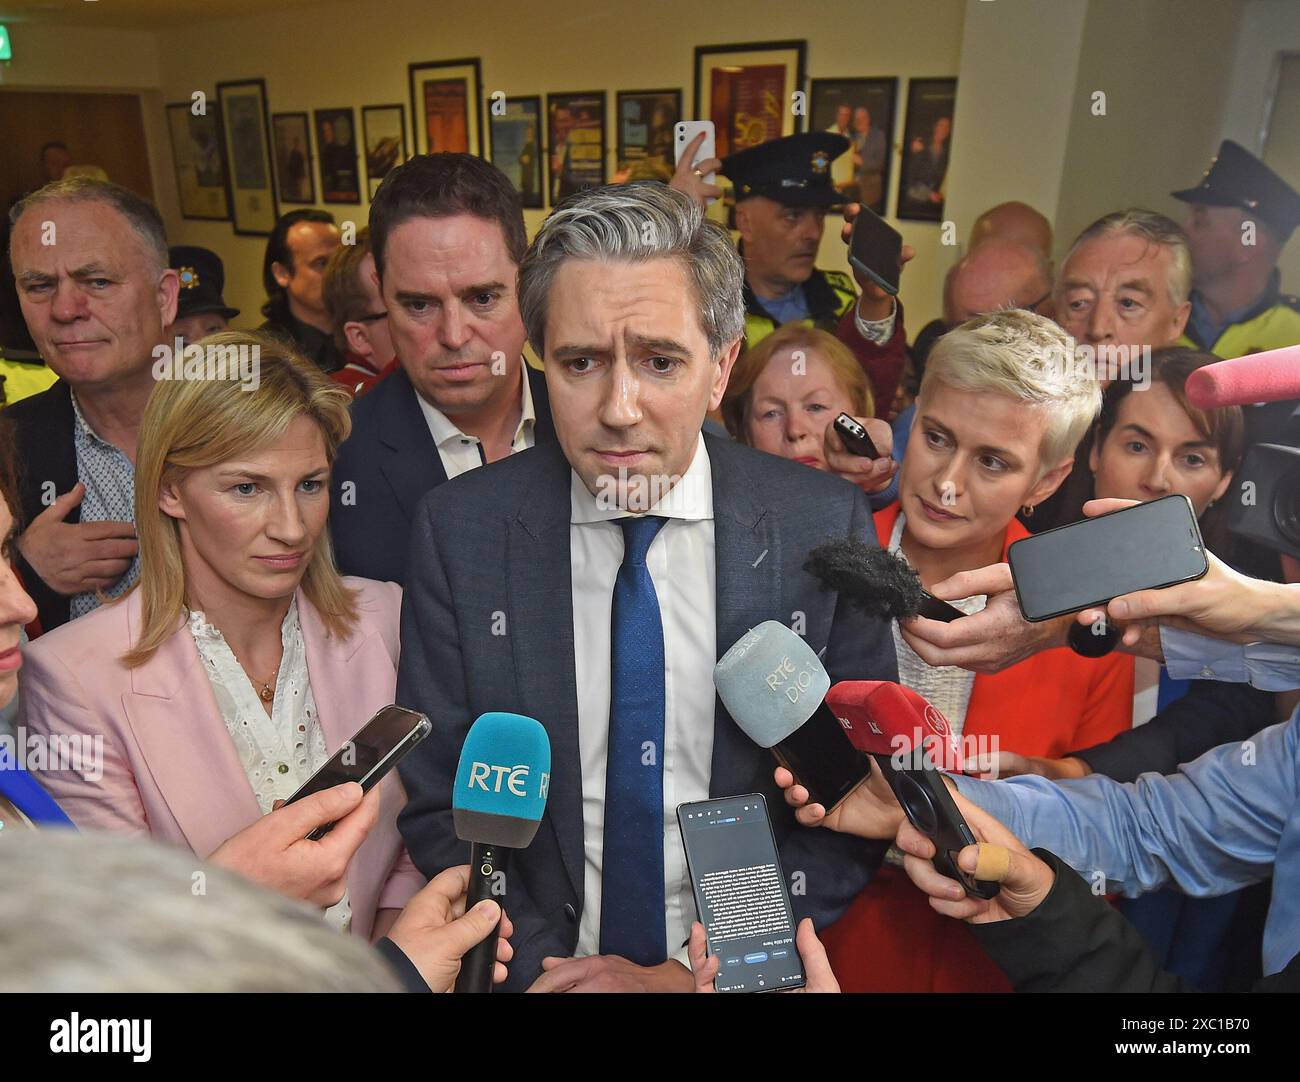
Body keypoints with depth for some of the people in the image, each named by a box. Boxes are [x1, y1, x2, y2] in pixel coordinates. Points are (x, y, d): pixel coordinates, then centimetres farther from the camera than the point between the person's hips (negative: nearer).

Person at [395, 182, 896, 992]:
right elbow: (437, 803, -2)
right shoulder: (460, 529, -7)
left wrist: (694, 975, -10)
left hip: (735, 965, 0)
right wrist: (541, 966, -13)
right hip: (536, 958, 0)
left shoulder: (825, 527, -9)